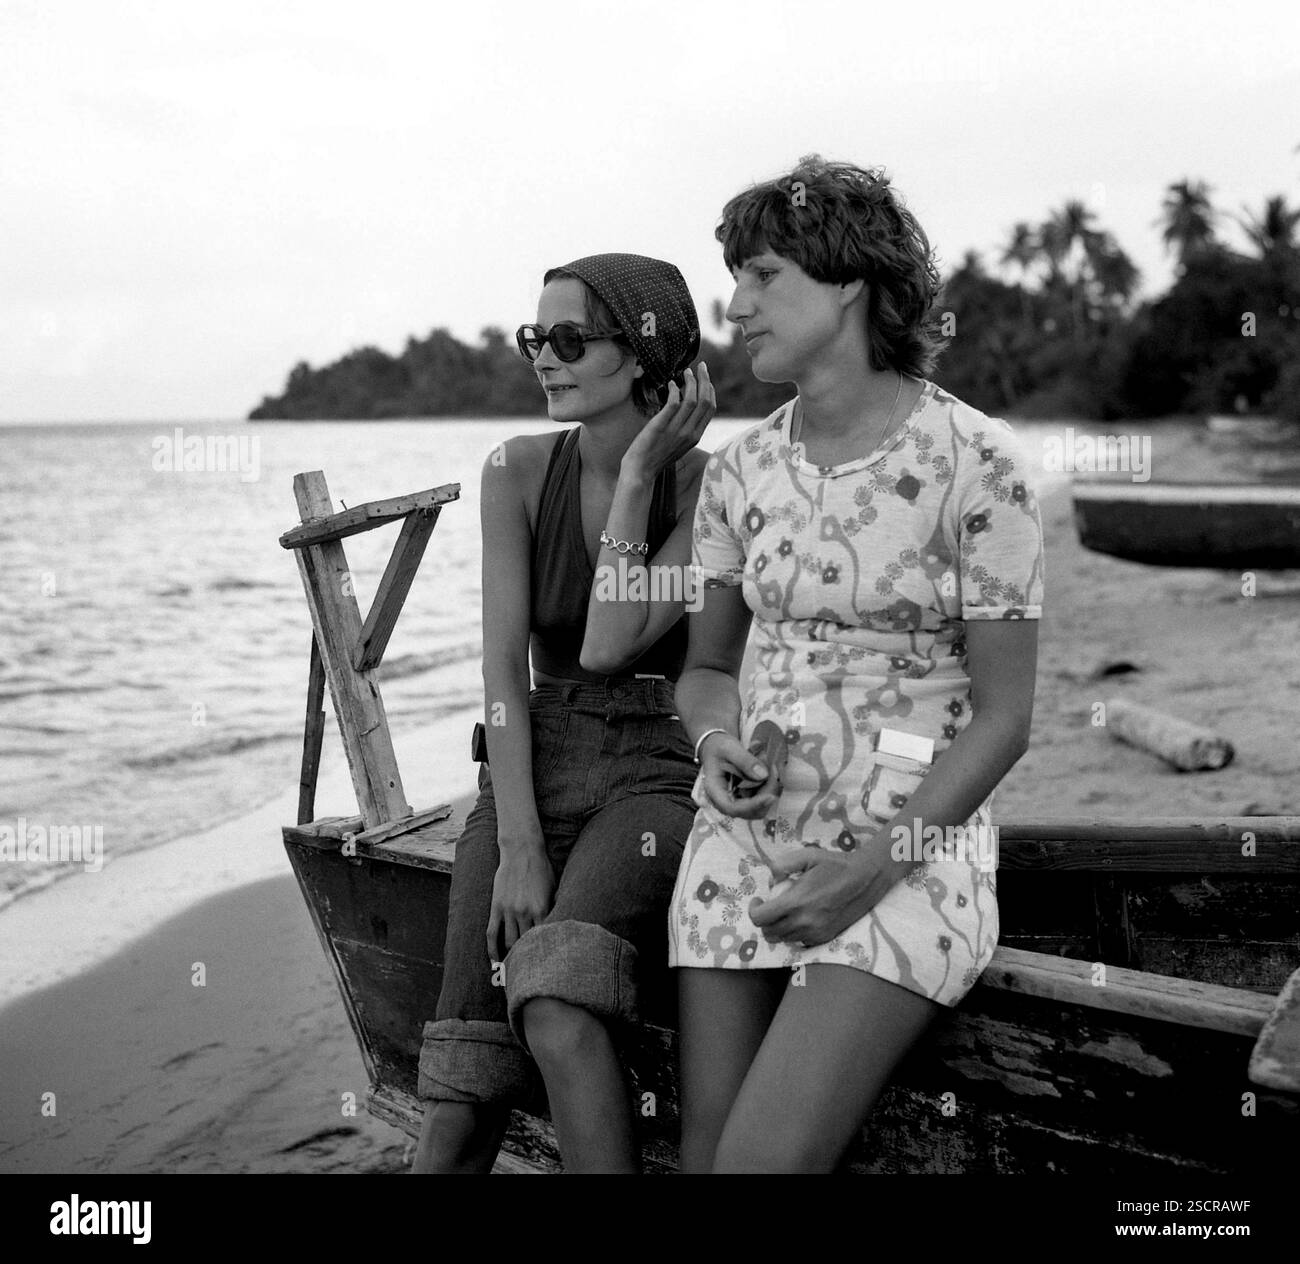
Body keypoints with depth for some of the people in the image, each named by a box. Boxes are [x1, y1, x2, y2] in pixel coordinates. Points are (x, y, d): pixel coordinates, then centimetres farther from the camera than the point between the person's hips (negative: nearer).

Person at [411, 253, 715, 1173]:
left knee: (559, 1007, -32)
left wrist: (639, 471, -11)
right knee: (464, 1099, -13)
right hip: (534, 766, 3)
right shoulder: (519, 470, 3)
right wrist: (517, 844, -13)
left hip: (658, 771, -2)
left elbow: (609, 643, -15)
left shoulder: (709, 488, -5)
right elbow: (505, 663, -4)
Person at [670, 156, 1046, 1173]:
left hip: (909, 843, -4)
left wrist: (879, 862, -16)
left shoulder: (976, 462, -10)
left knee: (765, 1157, -17)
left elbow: (1003, 715, -7)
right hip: (748, 831, 5)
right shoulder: (740, 470, 5)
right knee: (704, 1150, 2)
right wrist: (720, 742, -7)